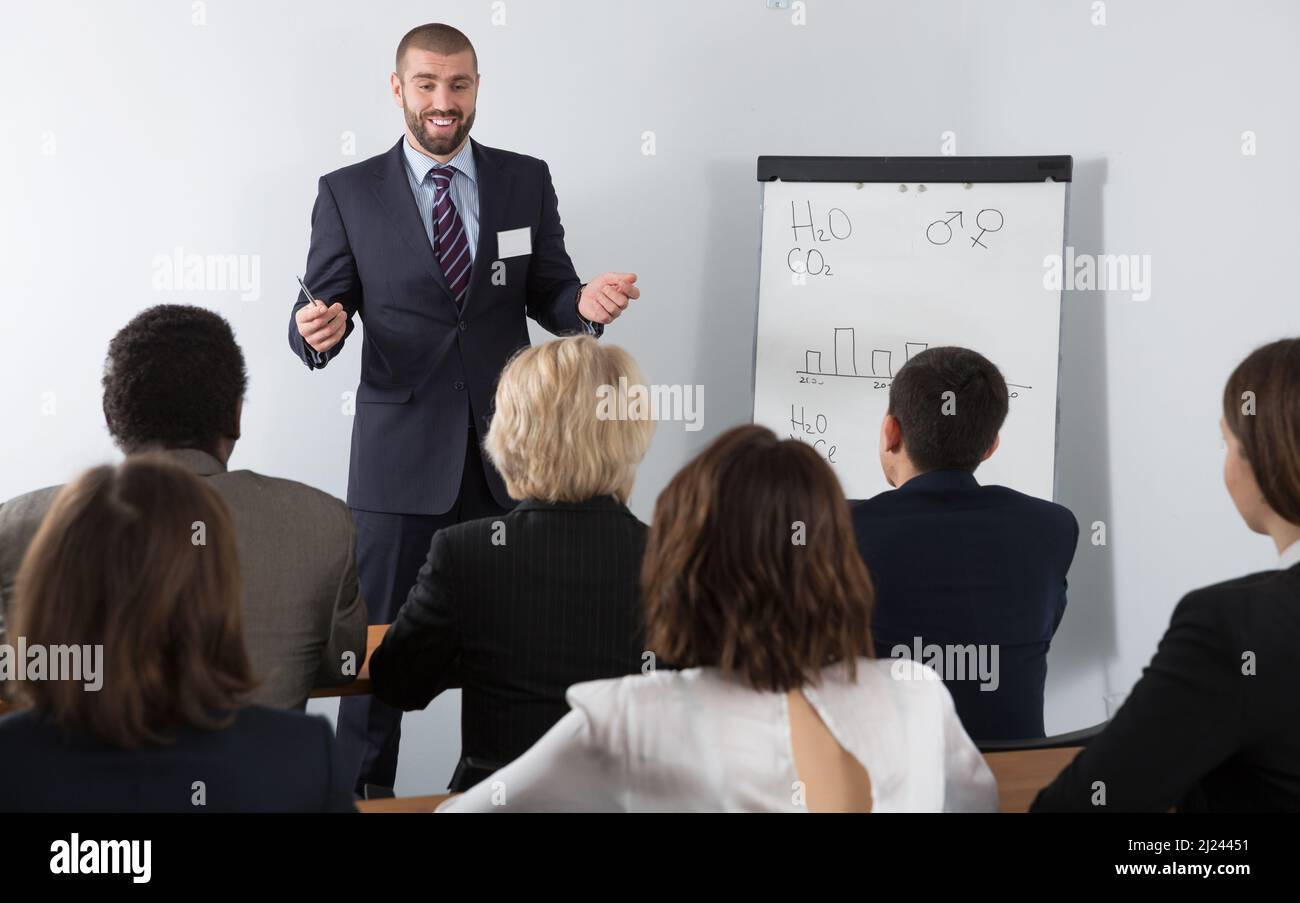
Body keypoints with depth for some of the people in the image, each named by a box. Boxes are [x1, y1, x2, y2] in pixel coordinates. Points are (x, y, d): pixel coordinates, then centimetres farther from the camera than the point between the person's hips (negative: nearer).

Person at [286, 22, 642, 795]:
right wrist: (318, 331, -24)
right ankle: (362, 791, 21)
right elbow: (320, 314, 0)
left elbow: (548, 295, 8)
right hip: (401, 451, -1)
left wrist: (584, 303, -15)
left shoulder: (527, 181, 5)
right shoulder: (348, 194, 0)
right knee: (380, 640, 6)